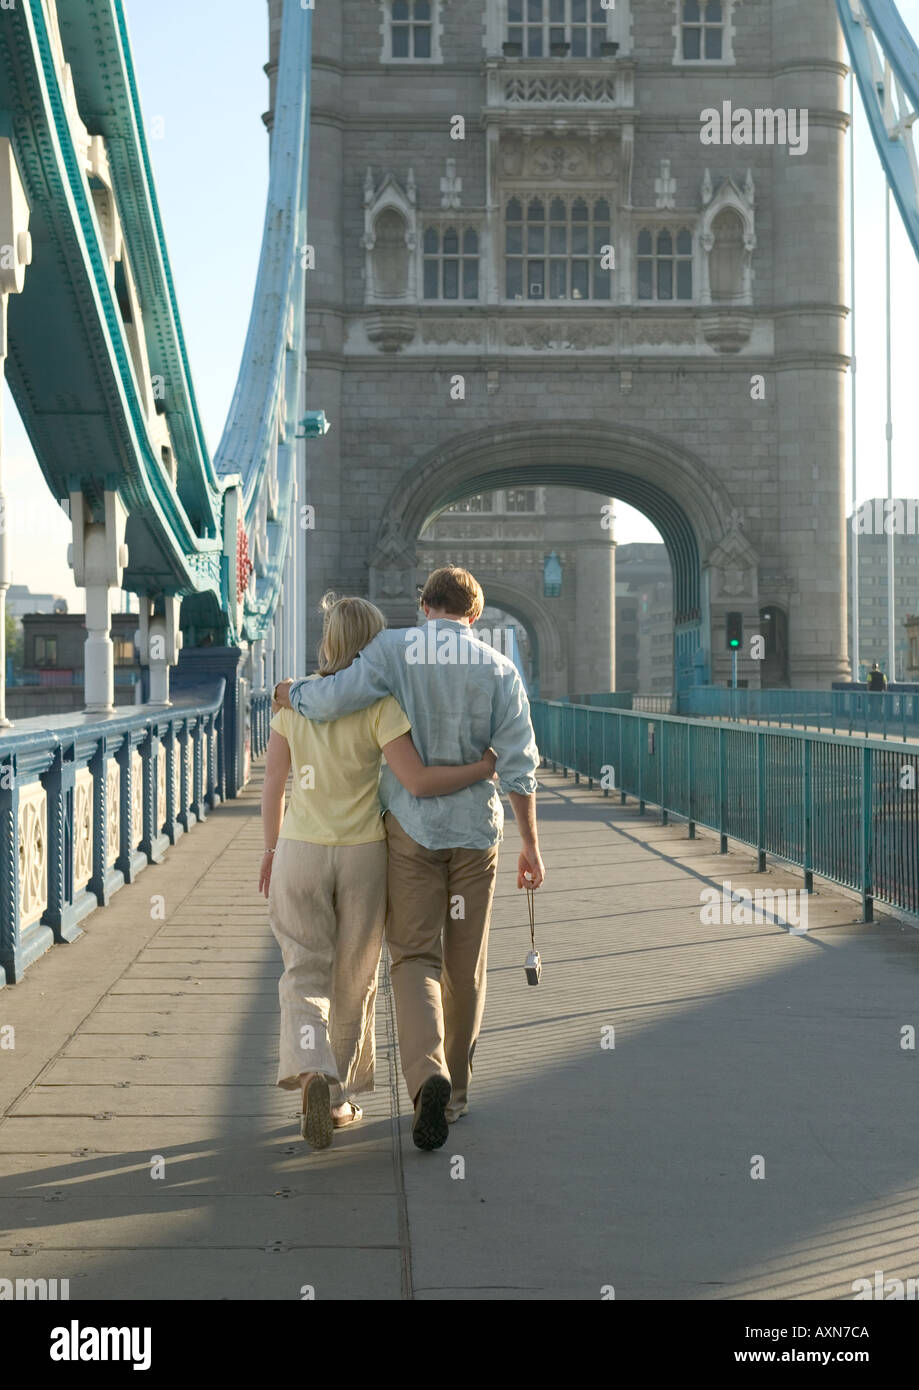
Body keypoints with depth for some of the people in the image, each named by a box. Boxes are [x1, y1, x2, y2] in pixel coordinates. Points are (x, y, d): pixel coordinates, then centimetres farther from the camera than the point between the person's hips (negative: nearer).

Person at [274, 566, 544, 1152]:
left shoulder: (395, 649, -6)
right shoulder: (499, 669, -1)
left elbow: (337, 697, -21)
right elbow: (519, 766, -5)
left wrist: (290, 693, 1)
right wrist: (531, 845, 0)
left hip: (412, 826, -1)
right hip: (475, 828, 2)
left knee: (415, 957, 1)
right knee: (466, 965, 12)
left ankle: (428, 1075, -22)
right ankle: (455, 1091, 22)